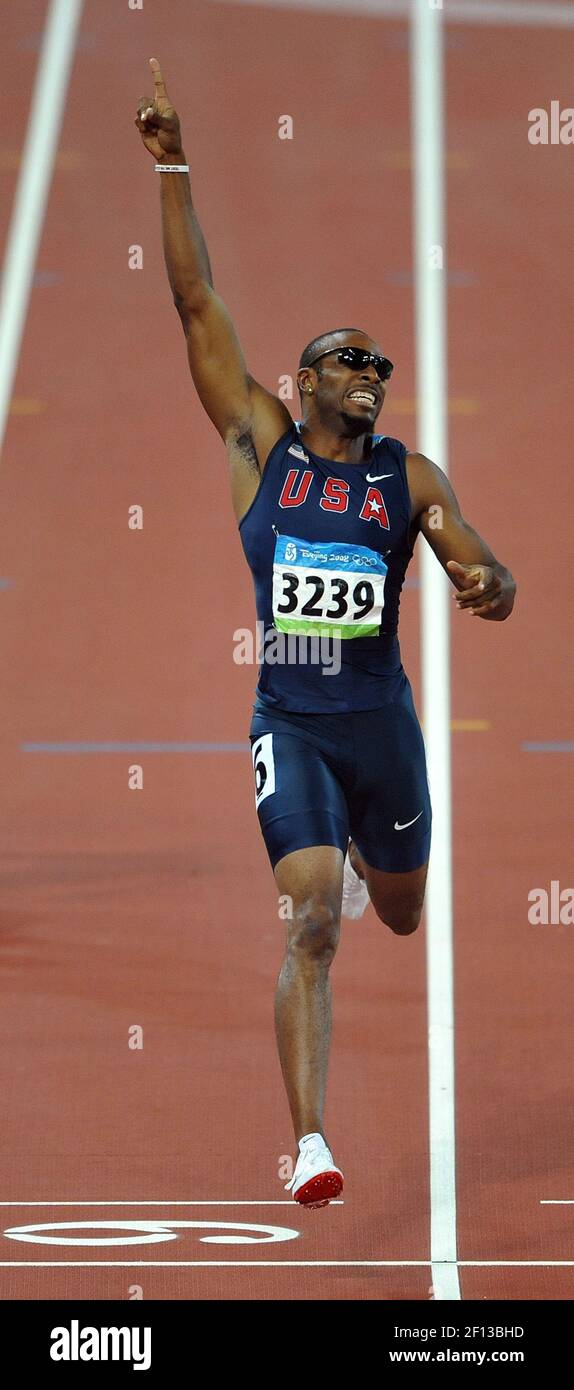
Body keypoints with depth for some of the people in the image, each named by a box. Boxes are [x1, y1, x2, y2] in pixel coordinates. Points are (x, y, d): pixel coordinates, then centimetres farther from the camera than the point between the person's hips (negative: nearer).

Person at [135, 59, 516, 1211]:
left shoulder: (410, 477, 6)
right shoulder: (260, 440, 2)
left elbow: (491, 578, 3)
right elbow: (198, 306, -1)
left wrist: (489, 588, -22)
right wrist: (174, 171, -5)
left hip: (380, 714, 3)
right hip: (287, 717, -3)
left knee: (400, 914, 21)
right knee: (312, 926, -16)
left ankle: (354, 852, 61)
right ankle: (309, 1145, -18)